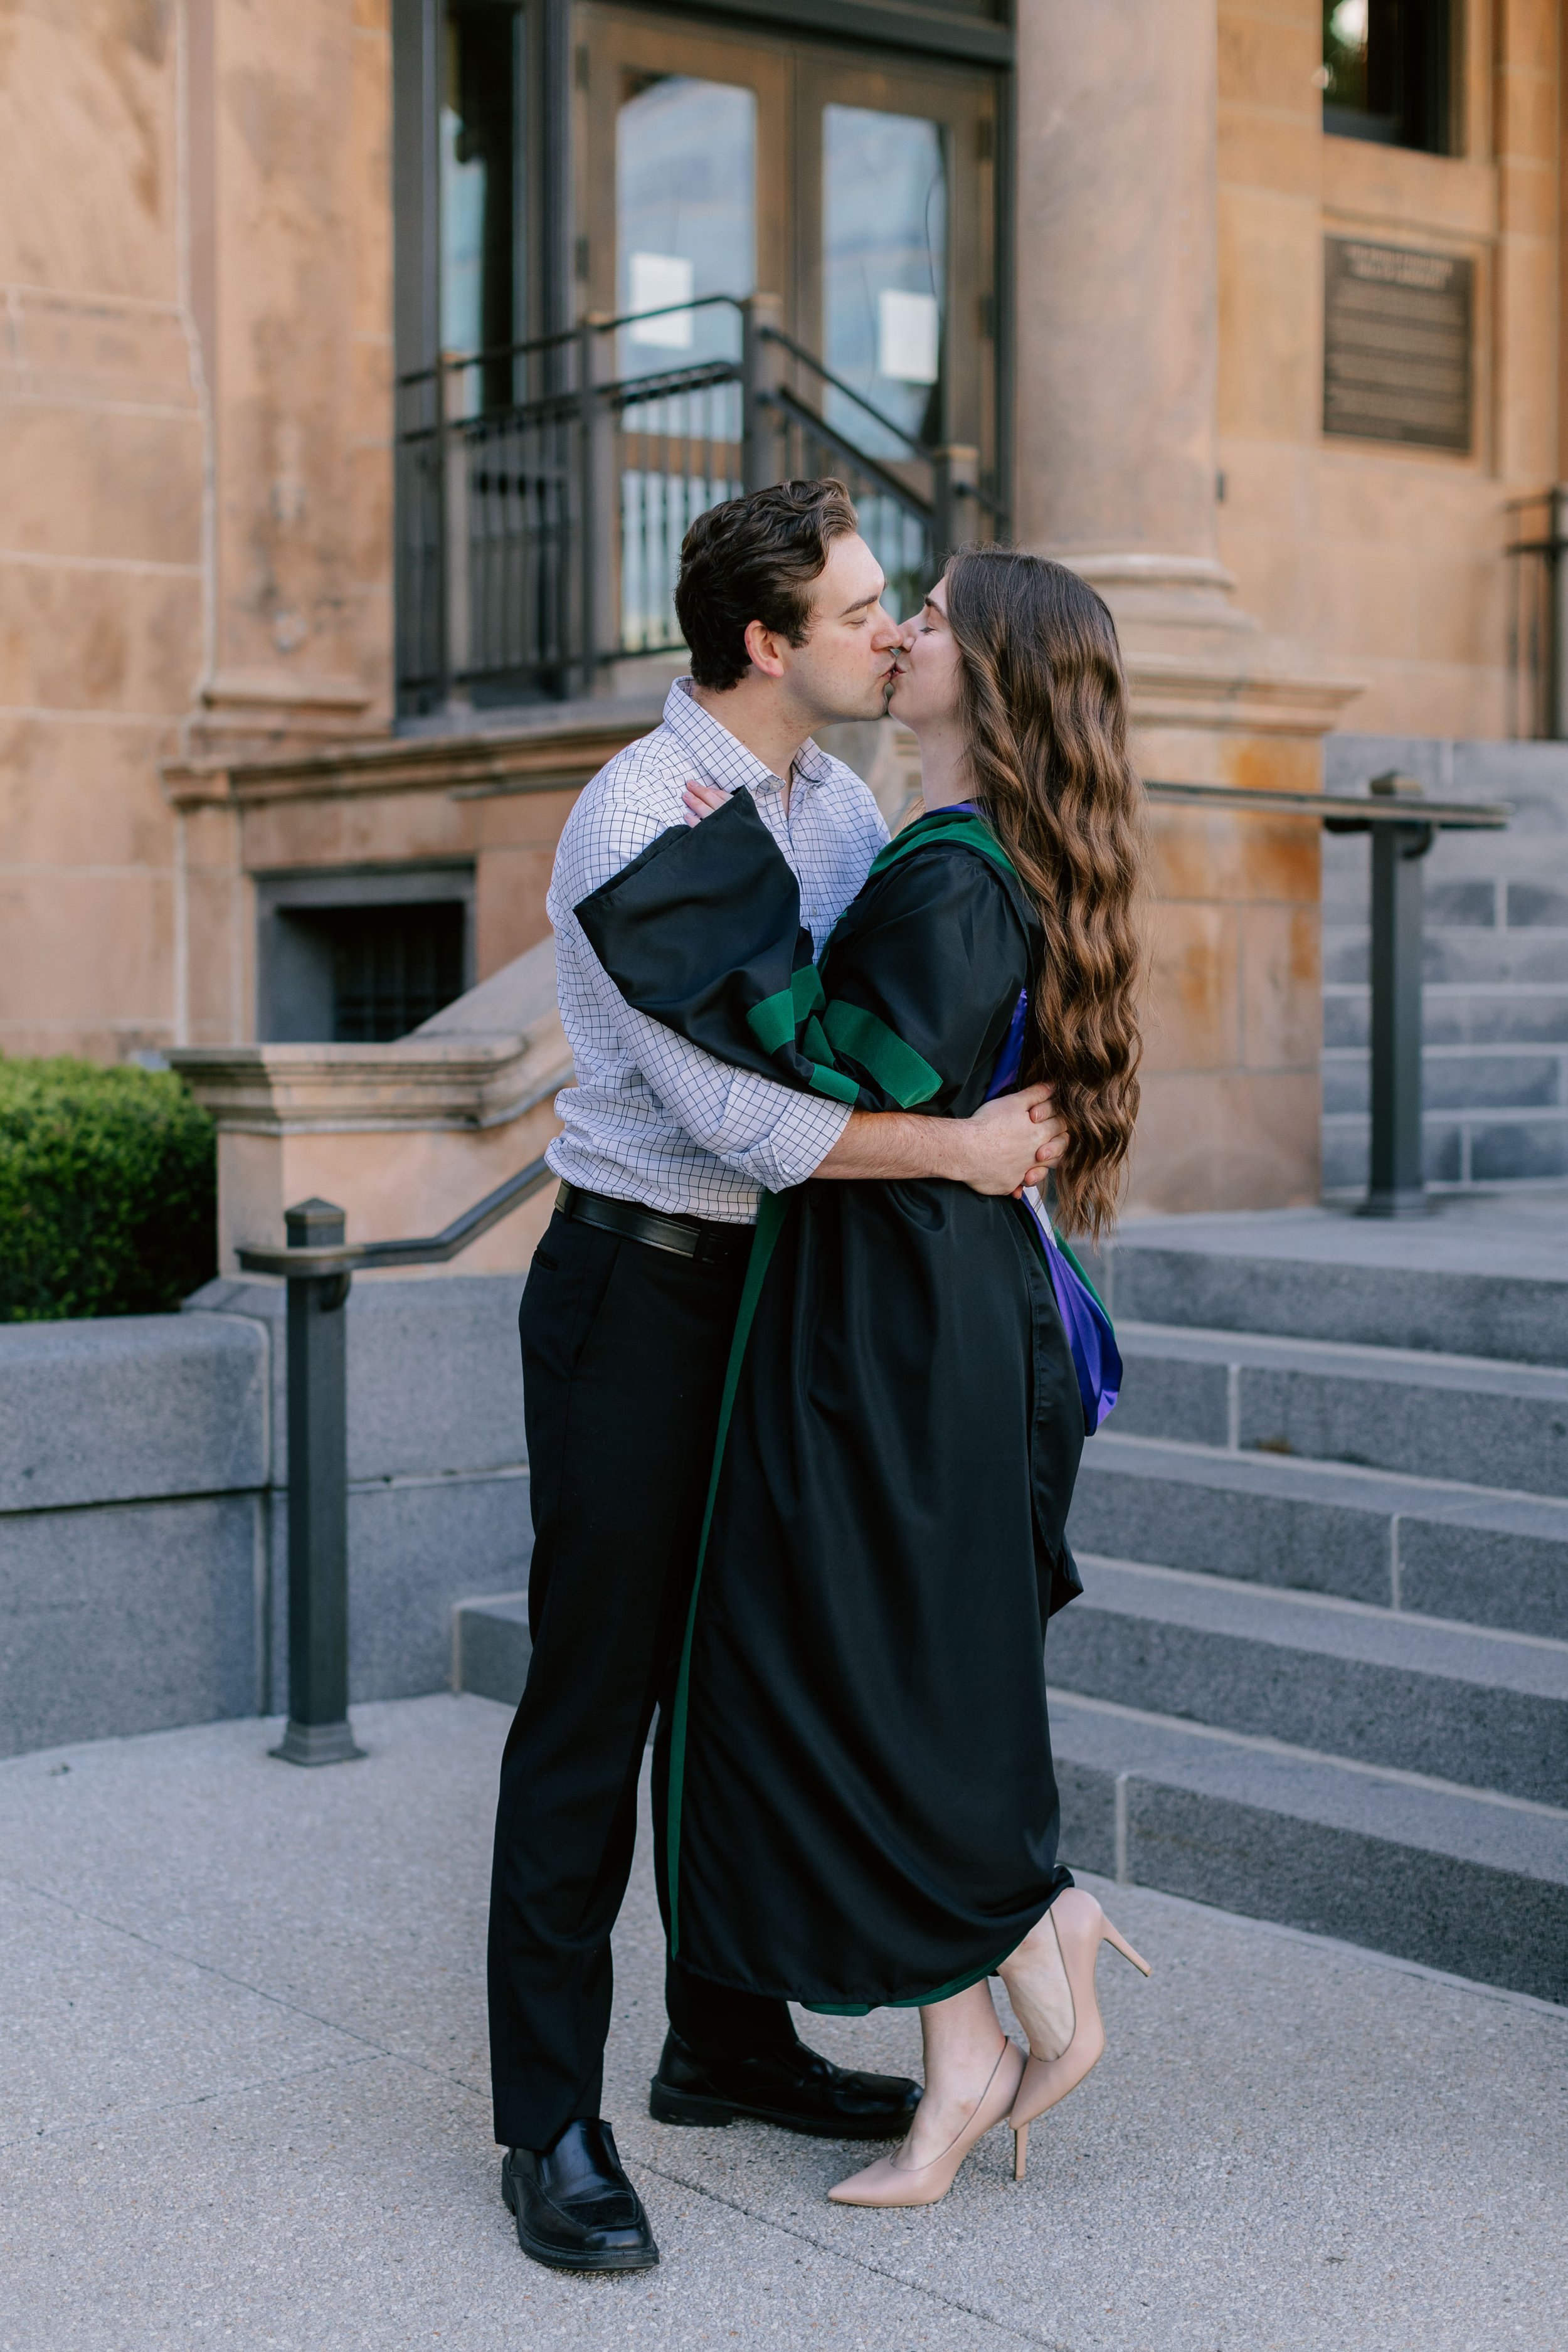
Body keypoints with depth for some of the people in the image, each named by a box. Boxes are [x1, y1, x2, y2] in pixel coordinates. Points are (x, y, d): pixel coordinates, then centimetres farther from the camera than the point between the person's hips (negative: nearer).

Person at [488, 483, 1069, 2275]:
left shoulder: (835, 804, 8)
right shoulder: (637, 823, -18)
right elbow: (725, 1109, -25)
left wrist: (1016, 1137, 10)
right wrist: (957, 1149, -23)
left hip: (771, 1286, 8)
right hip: (636, 1287, -8)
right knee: (594, 1697, -4)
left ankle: (726, 2042, 30)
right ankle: (550, 2123, 4)